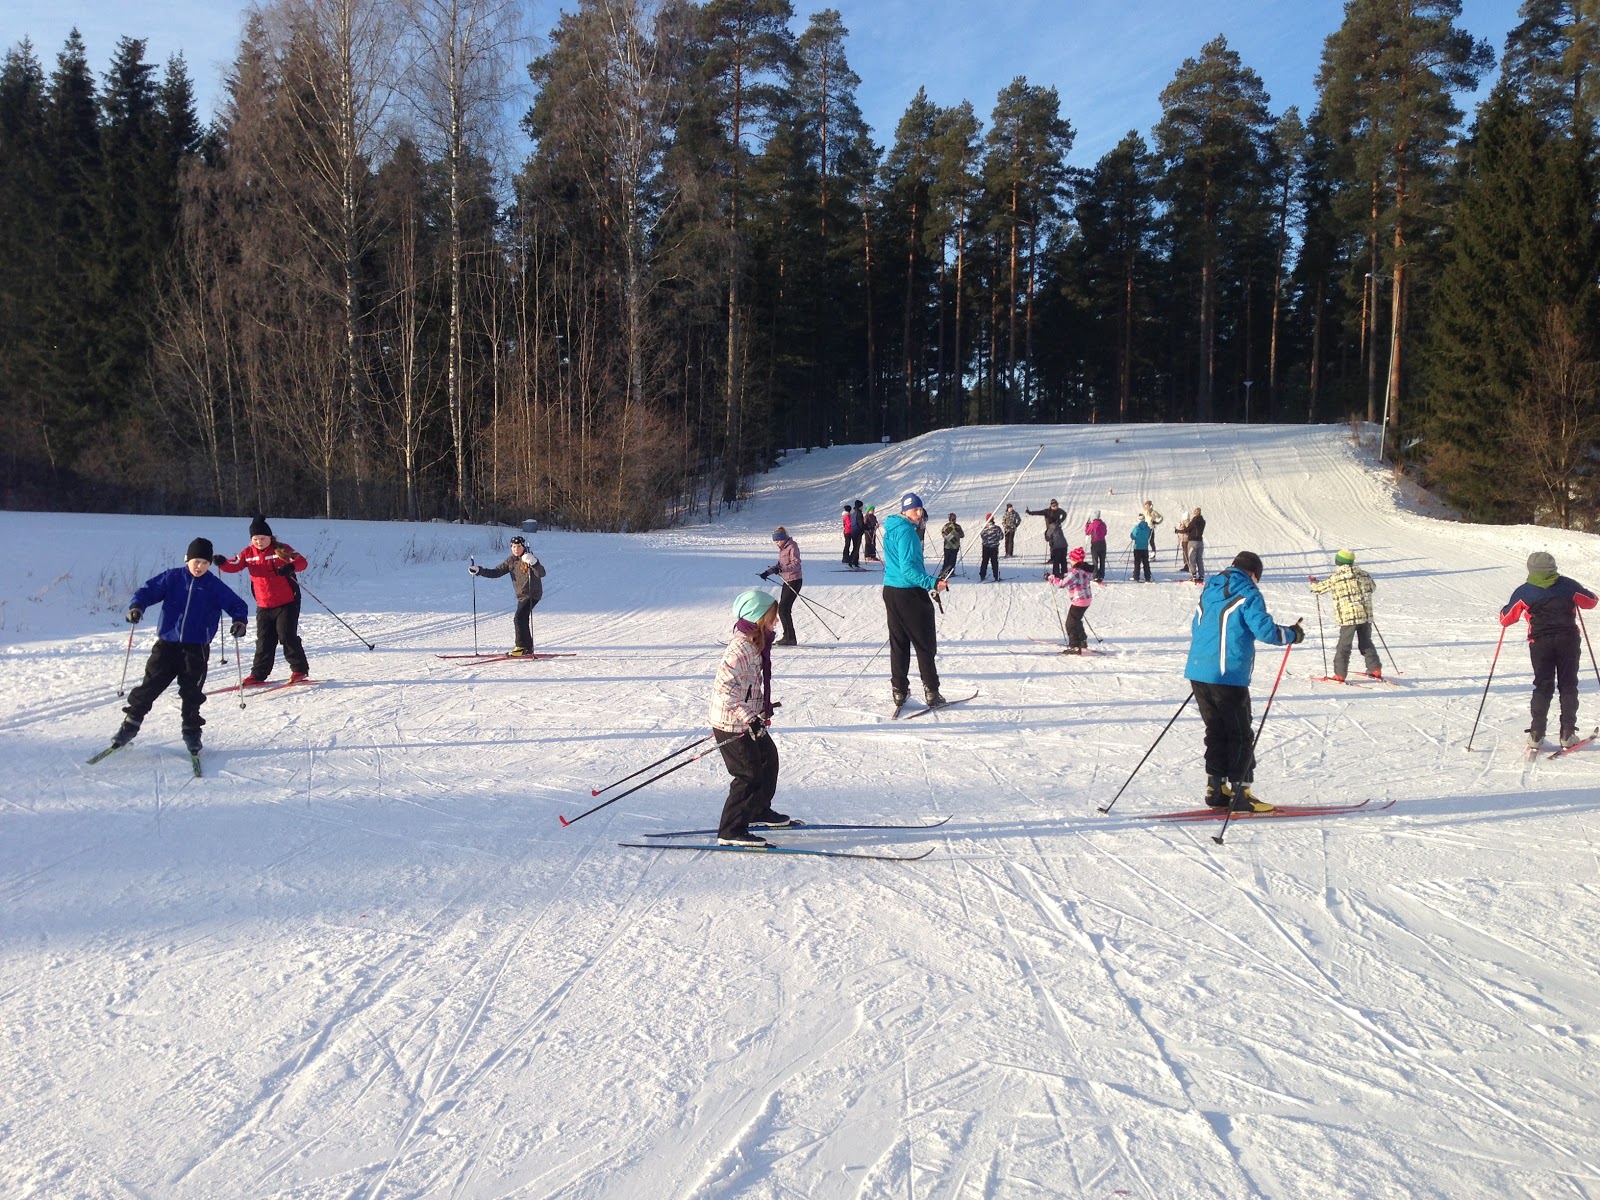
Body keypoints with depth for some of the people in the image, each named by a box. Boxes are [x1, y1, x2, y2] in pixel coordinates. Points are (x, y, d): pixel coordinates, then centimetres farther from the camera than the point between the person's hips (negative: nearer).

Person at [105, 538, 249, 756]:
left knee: (191, 692, 1)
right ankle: (131, 723, 16)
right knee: (150, 685, 1)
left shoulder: (215, 586, 0)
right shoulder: (172, 578, 0)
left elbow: (237, 604, 0)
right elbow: (148, 591, 0)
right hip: (167, 643, 1)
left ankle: (191, 731, 16)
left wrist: (239, 621, -20)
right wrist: (136, 606, -19)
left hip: (197, 648, -1)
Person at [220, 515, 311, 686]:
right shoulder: (248, 553, 4)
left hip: (287, 603, -4)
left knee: (287, 636, -8)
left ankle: (300, 670, 4)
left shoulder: (281, 550, -9)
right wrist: (222, 563, -20)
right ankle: (258, 675, 12)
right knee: (264, 641, 7)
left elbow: (301, 561, -18)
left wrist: (291, 566, -40)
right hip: (263, 606, 5)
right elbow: (234, 565, 2)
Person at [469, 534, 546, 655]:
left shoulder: (529, 558, -12)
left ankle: (521, 646, -12)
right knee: (522, 620, 11)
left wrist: (534, 563, -43)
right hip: (521, 595, 8)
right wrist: (479, 571, 0)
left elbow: (541, 573, -26)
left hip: (533, 594, -8)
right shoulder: (511, 561, 7)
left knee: (518, 618, -17)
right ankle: (528, 647, 21)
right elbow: (496, 572, 9)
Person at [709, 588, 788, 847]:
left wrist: (762, 706, 27)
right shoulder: (741, 647, -25)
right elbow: (725, 685, -31)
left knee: (768, 758, 22)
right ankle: (731, 832, 3)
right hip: (731, 724, -10)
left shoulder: (755, 643, 7)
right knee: (749, 775, -6)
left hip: (748, 718, 10)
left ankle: (759, 811, 41)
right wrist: (749, 718, -33)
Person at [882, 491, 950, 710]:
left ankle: (899, 691, 13)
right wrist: (932, 583, -30)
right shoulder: (906, 531, -17)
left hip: (891, 591, 9)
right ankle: (931, 692, 4)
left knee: (899, 643, 12)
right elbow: (908, 569, -25)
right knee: (925, 644, 1)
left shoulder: (890, 529, 12)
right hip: (910, 594, -9)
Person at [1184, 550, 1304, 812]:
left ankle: (1215, 788, 16)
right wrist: (1293, 634, 3)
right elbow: (1265, 630, -14)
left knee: (1216, 732, 15)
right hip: (1228, 676, -7)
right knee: (1241, 736, 3)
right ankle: (1239, 792, 3)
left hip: (1197, 672, 7)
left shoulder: (1209, 591, 16)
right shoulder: (1247, 594, -6)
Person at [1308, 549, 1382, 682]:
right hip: (1366, 615, 5)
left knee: (1344, 646, 1)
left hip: (1348, 617, -5)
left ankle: (1339, 674, 1)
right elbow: (1373, 587, 23)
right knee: (1366, 643, 18)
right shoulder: (1363, 574, 6)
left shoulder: (1335, 578, -9)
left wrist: (1313, 581, 25)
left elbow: (1319, 587, 3)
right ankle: (1375, 670, 19)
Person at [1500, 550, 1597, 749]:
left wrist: (1505, 611, 28)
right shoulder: (1568, 585, 3)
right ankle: (1567, 733, 7)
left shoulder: (1523, 592, 0)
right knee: (1568, 685, 9)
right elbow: (1591, 601, 19)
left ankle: (1536, 735, 2)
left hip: (1540, 643, 0)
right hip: (1568, 640, 0)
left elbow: (1506, 619, 6)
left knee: (1542, 686, 7)